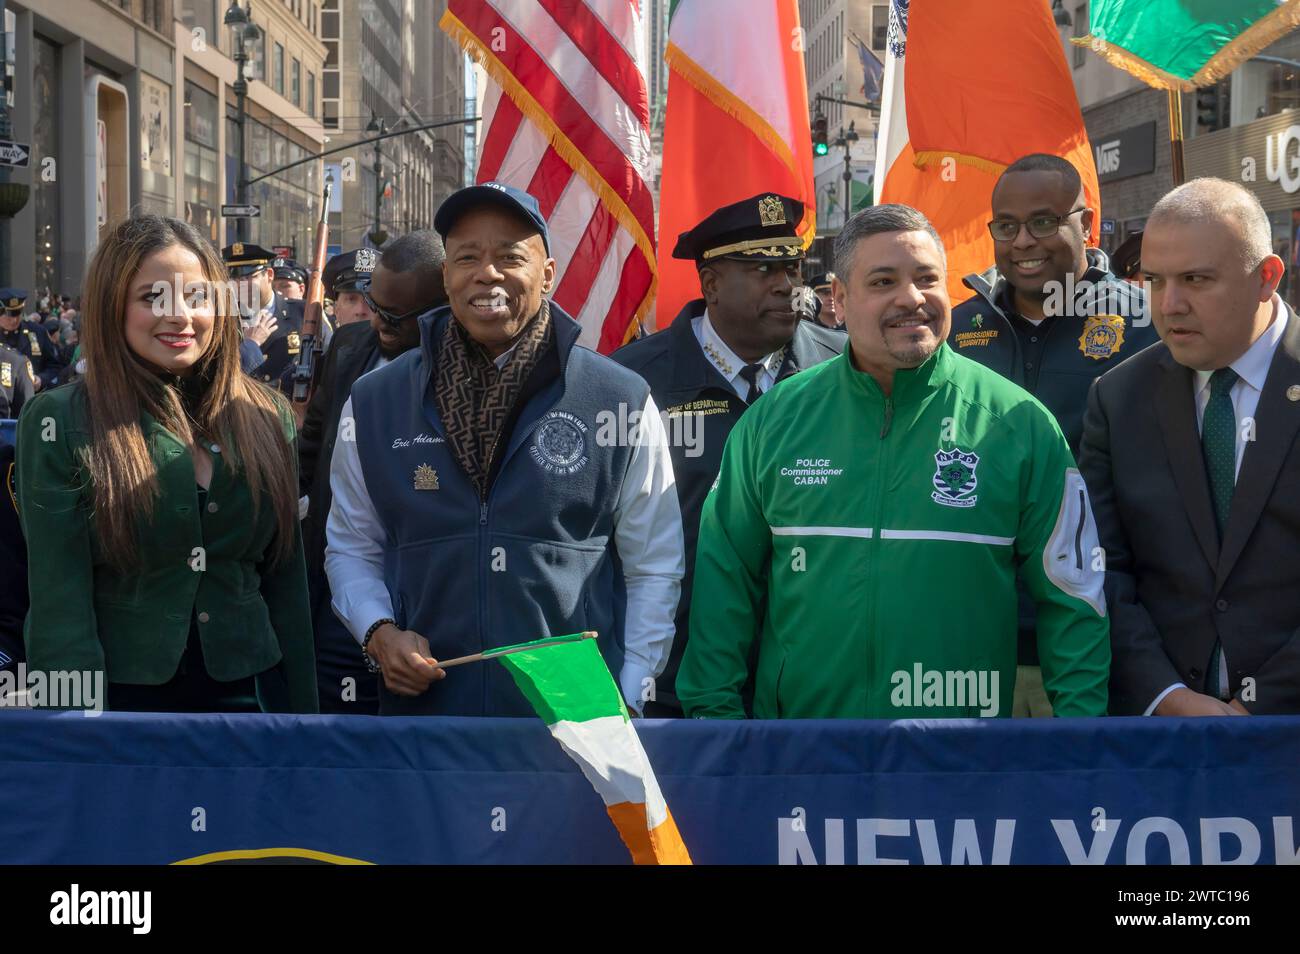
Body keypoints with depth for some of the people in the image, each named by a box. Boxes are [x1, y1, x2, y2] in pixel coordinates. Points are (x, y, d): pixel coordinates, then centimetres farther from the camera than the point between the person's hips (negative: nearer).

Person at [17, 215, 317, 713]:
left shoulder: (265, 417, 2)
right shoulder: (59, 422, -9)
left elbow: (286, 580, 6)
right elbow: (60, 602, -12)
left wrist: (302, 704, 5)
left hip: (248, 687, 3)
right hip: (123, 690, -3)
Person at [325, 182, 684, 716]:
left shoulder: (622, 401, -3)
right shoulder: (373, 402, 3)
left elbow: (653, 568, 1)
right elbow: (352, 548, 11)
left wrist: (624, 703, -6)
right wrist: (378, 631, -7)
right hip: (423, 708, 2)